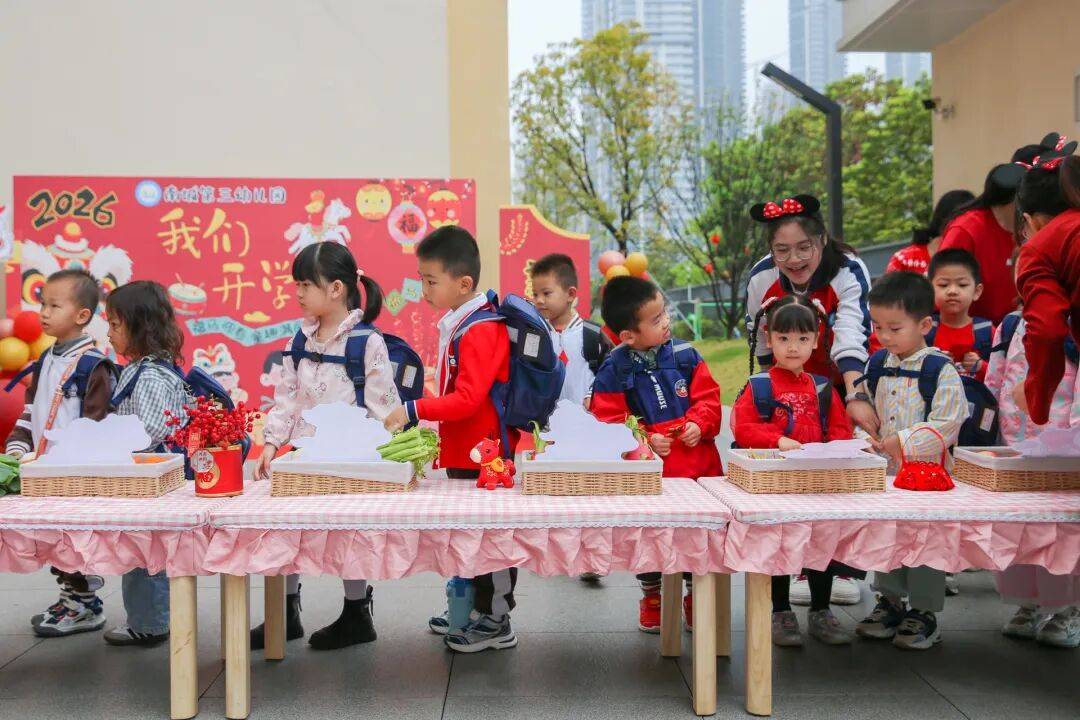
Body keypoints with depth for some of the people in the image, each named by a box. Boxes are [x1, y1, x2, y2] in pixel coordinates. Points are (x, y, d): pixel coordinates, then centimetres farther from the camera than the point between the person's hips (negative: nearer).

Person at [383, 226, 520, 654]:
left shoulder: (482, 330, -19)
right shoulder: (455, 325, 11)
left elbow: (468, 399, -26)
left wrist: (414, 410, -28)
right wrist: (435, 436, 21)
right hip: (462, 452, 10)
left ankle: (497, 622, 13)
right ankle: (473, 606, 34)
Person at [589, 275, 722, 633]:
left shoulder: (685, 355, 0)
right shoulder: (614, 371, -9)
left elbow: (708, 396, 3)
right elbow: (607, 422, -9)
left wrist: (699, 424, -14)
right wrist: (643, 441, -19)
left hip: (698, 463, 2)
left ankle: (698, 596, 31)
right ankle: (652, 597, 33)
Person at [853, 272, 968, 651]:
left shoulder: (942, 371, -12)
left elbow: (945, 424, -19)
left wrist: (901, 442, -24)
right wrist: (868, 438, -2)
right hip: (884, 473, 6)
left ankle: (924, 613, 17)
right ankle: (890, 602, 28)